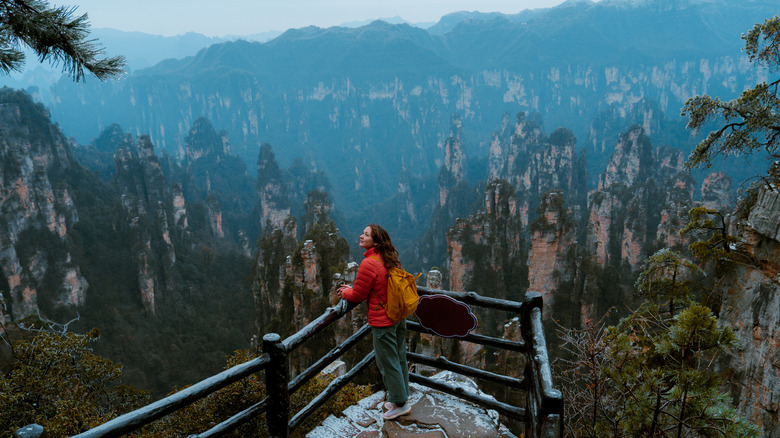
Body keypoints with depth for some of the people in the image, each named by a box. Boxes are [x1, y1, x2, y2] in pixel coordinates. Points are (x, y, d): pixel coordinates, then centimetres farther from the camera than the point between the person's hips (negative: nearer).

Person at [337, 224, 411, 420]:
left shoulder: (368, 264, -24)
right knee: (399, 358, 20)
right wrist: (352, 288, 16)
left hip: (382, 321, -9)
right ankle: (401, 397, 36)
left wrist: (345, 293, 7)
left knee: (388, 362, 6)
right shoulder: (390, 260, 4)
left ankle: (400, 404, 18)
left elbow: (359, 295, -14)